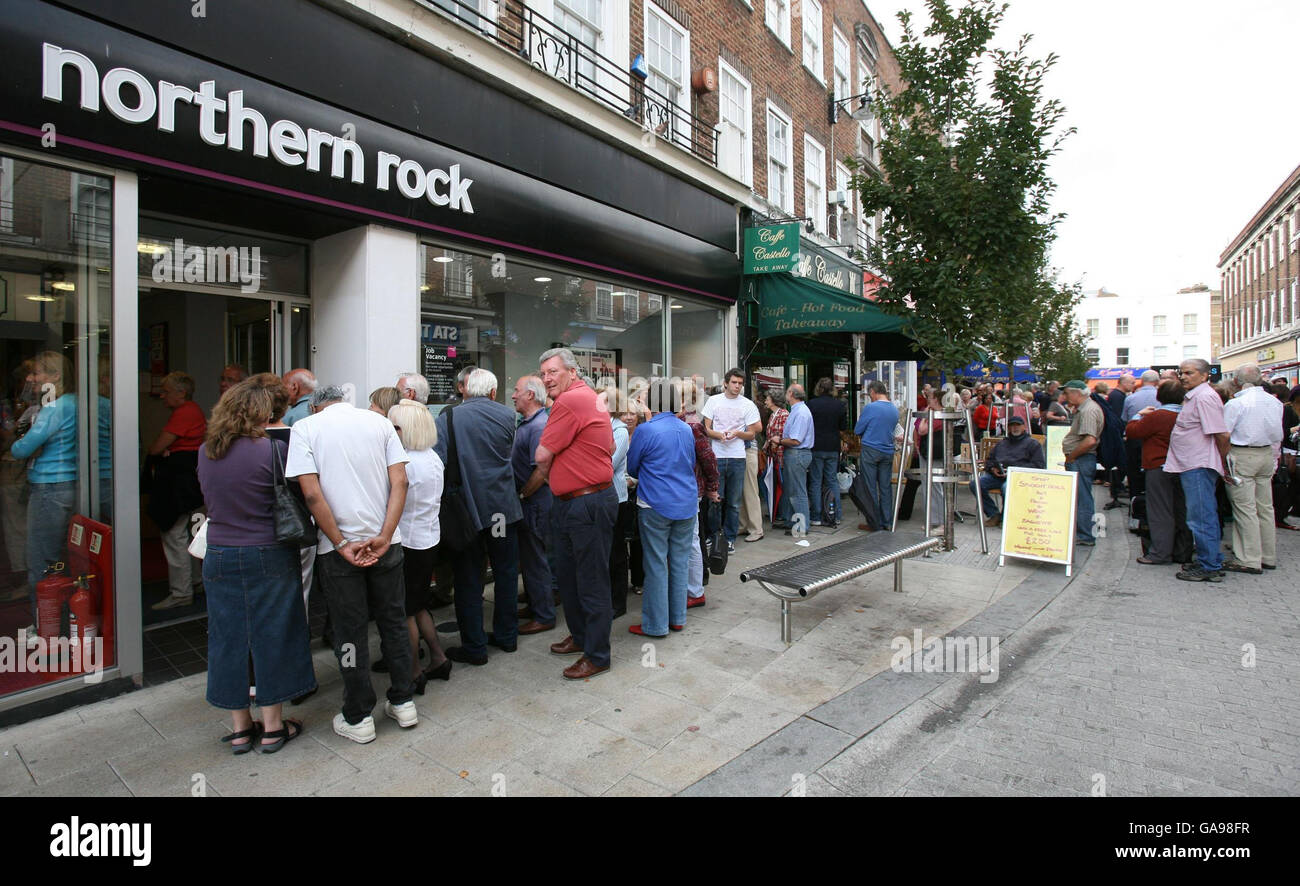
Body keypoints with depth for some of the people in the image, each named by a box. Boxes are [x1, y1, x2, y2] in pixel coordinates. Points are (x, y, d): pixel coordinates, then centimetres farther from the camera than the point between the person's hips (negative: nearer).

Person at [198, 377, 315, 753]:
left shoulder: (206, 451, 2)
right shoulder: (272, 449, -16)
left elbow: (209, 499, 13)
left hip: (219, 556, 5)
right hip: (268, 555, -5)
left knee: (229, 637, 14)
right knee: (272, 635, 8)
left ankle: (240, 727, 26)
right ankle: (273, 726, 19)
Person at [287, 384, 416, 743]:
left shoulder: (305, 427, -1)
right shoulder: (380, 422, 5)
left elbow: (312, 493, -12)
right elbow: (399, 482, -6)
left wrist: (341, 545, -11)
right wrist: (384, 537, -10)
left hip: (338, 546, -2)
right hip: (384, 542, 2)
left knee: (350, 633, 10)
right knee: (394, 623, 15)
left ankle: (358, 718, 22)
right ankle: (403, 703, 26)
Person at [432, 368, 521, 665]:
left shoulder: (447, 418, -8)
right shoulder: (507, 415, -2)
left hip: (465, 509, -2)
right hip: (503, 507, 2)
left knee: (468, 580, 8)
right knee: (506, 573, 16)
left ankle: (474, 646, 15)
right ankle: (506, 635, 27)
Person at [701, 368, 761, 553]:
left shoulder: (748, 404, 4)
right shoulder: (713, 401, 6)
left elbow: (752, 434, 6)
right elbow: (706, 429, 4)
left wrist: (737, 433, -14)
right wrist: (719, 435, -17)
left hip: (737, 458, 0)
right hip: (716, 456, 0)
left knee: (733, 502, 6)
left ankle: (730, 539, 17)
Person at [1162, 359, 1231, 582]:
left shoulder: (1205, 397, -14)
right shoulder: (1193, 396, 17)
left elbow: (1222, 435, -17)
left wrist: (1223, 462, -7)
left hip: (1198, 467, -10)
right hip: (1192, 465, 10)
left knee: (1201, 518, -5)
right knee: (1205, 516, 16)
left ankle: (1209, 567, 3)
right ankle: (1213, 562, 25)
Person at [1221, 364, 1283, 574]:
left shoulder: (1236, 403, -14)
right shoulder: (1275, 402, 7)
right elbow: (1278, 436, 15)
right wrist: (1274, 460, 23)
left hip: (1242, 456, -7)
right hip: (1267, 455, 7)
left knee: (1245, 509, -4)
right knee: (1265, 507, 13)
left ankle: (1249, 560, -1)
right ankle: (1268, 557, 21)